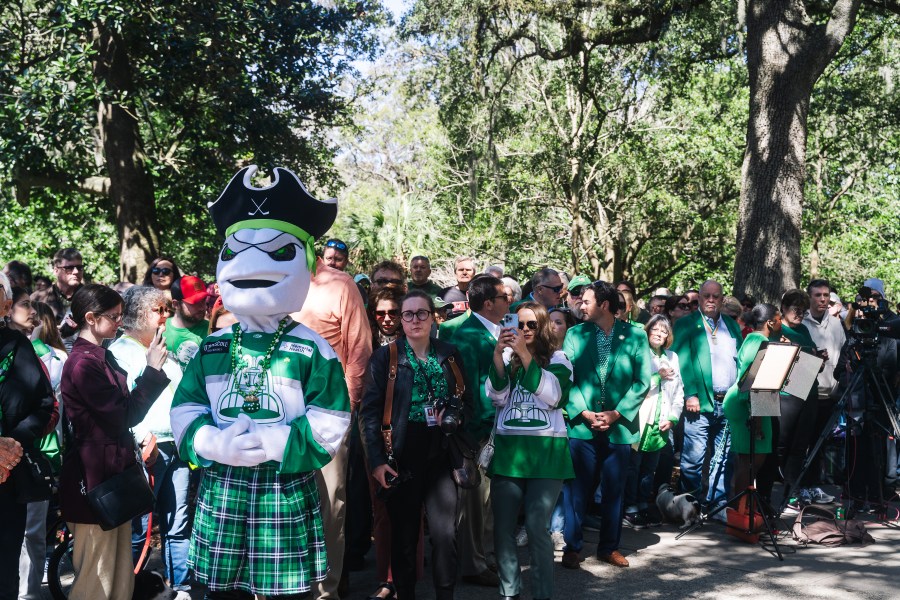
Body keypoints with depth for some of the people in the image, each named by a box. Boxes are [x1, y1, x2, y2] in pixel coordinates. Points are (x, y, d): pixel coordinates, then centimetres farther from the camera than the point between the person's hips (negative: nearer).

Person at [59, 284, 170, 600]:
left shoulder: (102, 356, 13)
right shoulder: (82, 363, -18)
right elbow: (124, 414, -20)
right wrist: (152, 369, -16)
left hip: (113, 471, 10)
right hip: (95, 477, -10)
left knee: (120, 572, 14)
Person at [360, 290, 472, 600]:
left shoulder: (450, 354, 9)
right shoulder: (385, 357, 0)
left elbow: (467, 401, 16)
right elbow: (370, 411, -3)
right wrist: (377, 460, -10)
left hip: (441, 456, 2)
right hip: (402, 459, -2)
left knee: (445, 533, -6)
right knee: (404, 535, 4)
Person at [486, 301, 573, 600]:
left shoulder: (557, 358, 4)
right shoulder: (506, 357, 10)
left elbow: (552, 396, -12)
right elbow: (496, 396, -4)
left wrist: (525, 356, -16)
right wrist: (498, 354, -15)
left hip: (545, 451, -3)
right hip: (508, 449, 3)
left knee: (536, 527, -8)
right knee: (503, 527, 3)